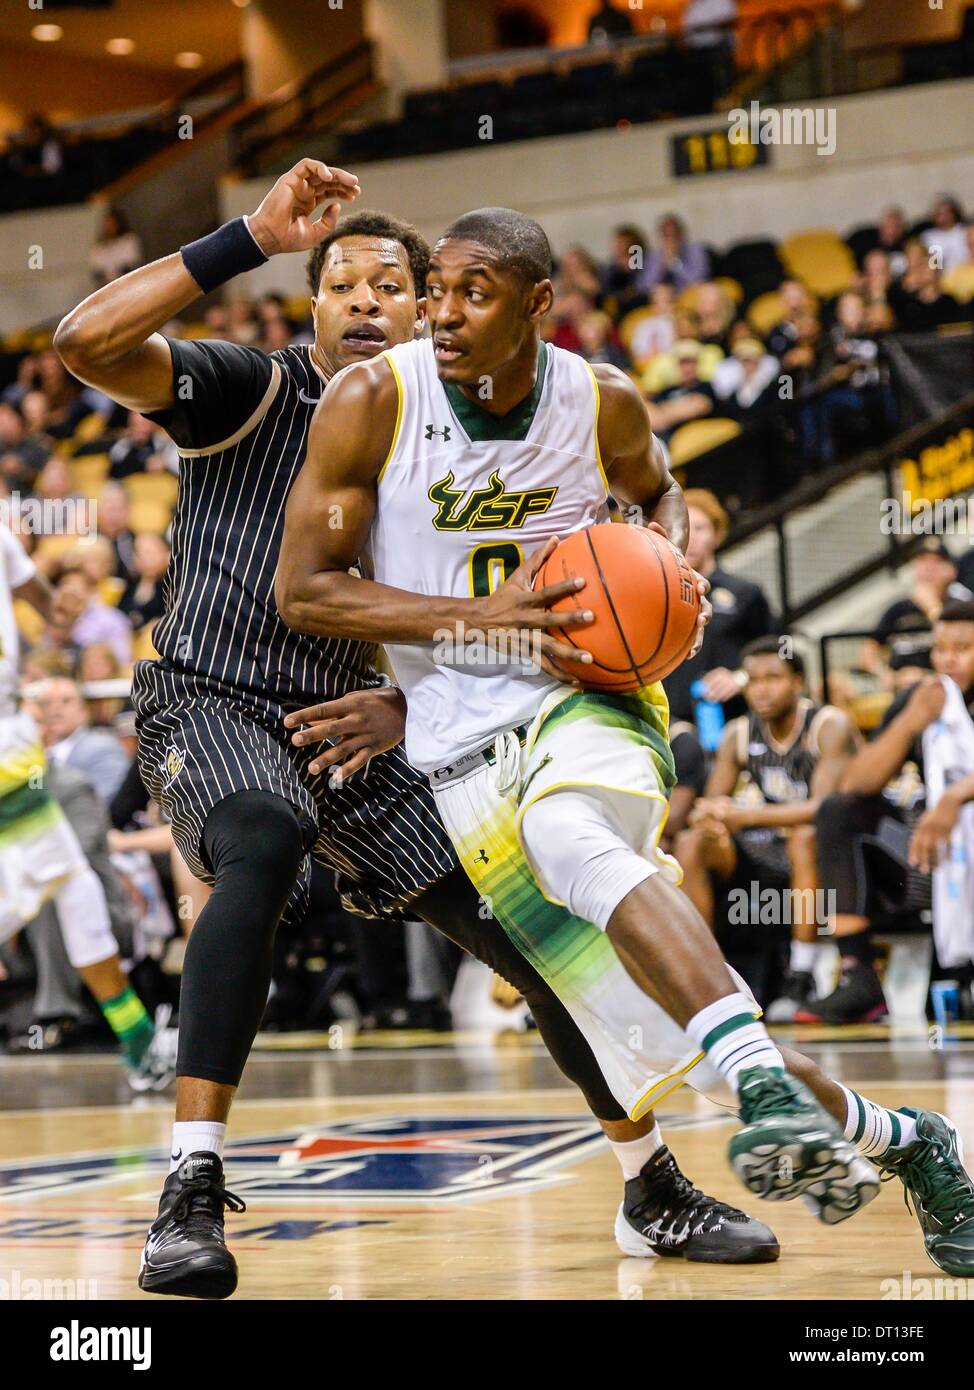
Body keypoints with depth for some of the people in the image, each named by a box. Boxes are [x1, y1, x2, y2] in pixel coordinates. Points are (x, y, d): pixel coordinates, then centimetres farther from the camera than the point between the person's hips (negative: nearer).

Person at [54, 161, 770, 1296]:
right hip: (211, 704, -5)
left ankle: (655, 1192, 20)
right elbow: (86, 341, -24)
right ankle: (190, 1199, -39)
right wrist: (252, 237, -26)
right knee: (265, 851, -39)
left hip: (354, 731, 5)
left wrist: (404, 709, -11)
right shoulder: (249, 392, -6)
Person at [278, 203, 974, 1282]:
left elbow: (656, 491, 21)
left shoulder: (603, 405, -3)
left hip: (586, 704, 0)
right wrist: (489, 615, -17)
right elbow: (301, 592, -9)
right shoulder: (370, 403, -9)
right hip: (461, 758, 0)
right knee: (663, 1034, -6)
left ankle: (764, 1083, -46)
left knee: (568, 833, -40)